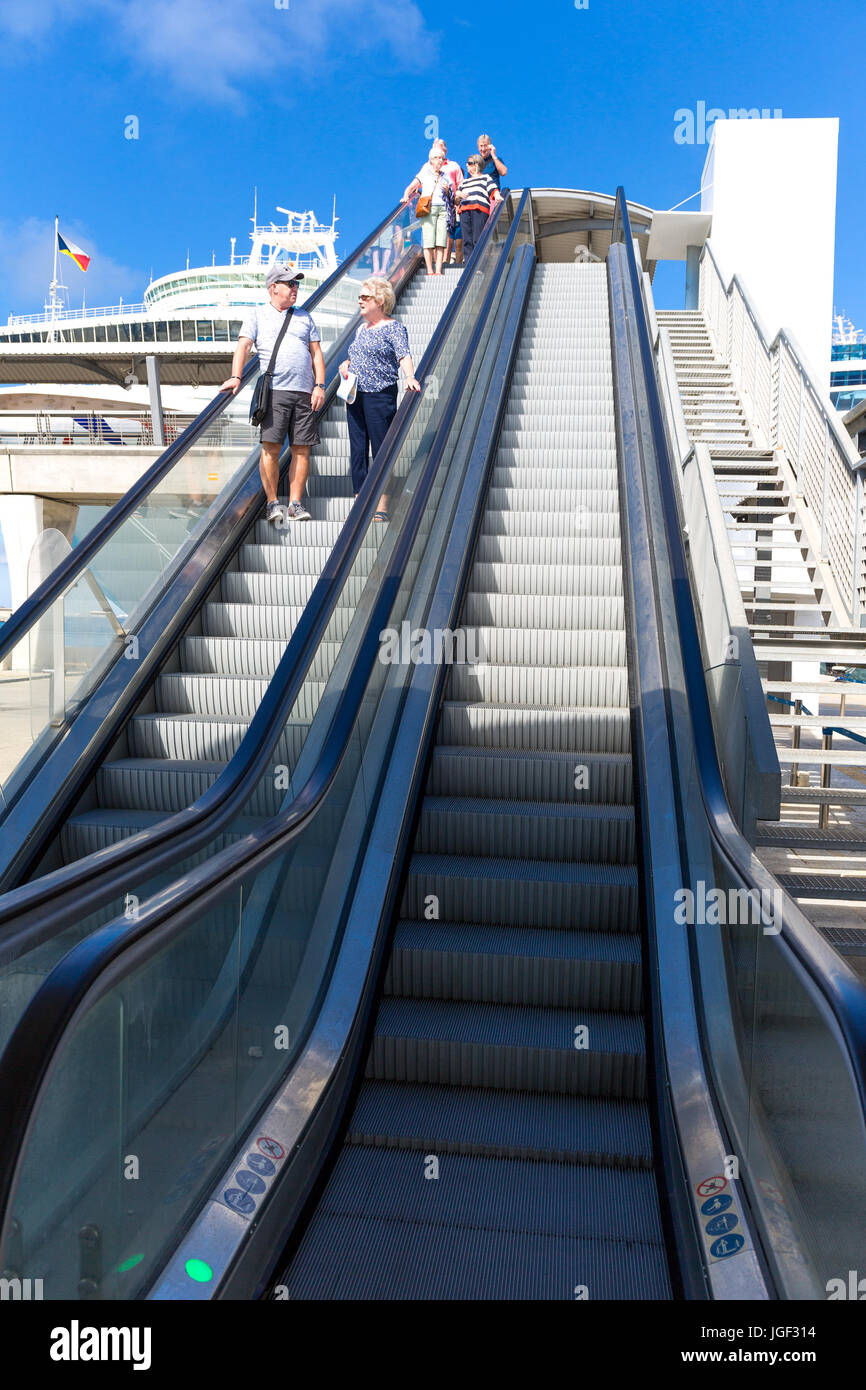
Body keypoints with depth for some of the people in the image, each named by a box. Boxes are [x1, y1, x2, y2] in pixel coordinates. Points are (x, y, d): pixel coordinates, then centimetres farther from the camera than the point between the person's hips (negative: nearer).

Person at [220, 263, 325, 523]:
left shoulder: (304, 316, 23)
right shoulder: (257, 314, 13)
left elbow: (316, 353, 19)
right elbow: (243, 346, 2)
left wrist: (319, 385, 5)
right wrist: (236, 377, -14)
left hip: (304, 392, 3)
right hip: (274, 391, -3)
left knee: (302, 449, -2)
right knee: (271, 447, -11)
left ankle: (295, 504, 3)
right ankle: (272, 502, -3)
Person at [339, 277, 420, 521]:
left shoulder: (394, 327, -2)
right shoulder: (361, 328, 18)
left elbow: (404, 356, -16)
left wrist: (410, 377, -35)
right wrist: (345, 364, 5)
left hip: (381, 395, -7)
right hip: (354, 395, 7)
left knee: (381, 449, -5)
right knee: (358, 449, 6)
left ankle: (382, 507, 0)